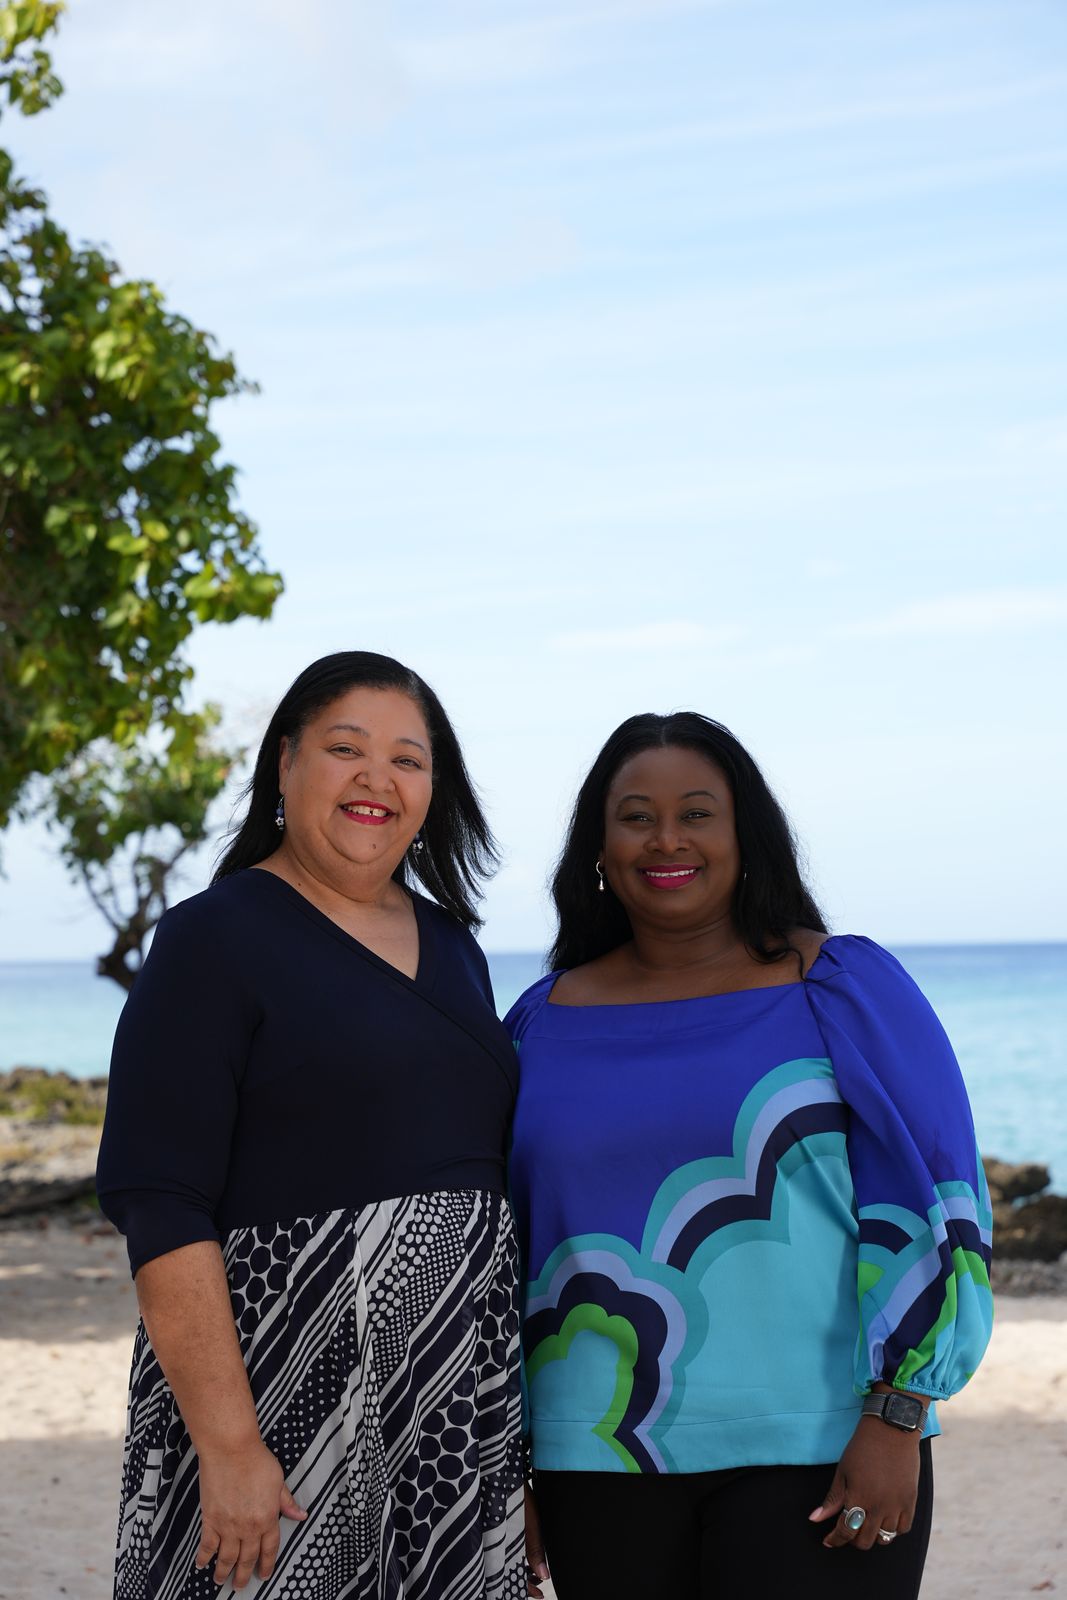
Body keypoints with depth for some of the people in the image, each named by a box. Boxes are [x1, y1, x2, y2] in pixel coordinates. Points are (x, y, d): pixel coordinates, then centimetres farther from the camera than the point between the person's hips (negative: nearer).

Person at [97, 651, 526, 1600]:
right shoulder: (217, 937, -7)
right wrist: (228, 1444, -20)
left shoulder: (451, 946, 13)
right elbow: (158, 1203, -14)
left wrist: (518, 1421, 15)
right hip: (287, 1402, -6)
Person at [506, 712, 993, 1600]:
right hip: (601, 1460, 3)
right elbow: (501, 1251, 13)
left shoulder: (845, 989, 0)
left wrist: (896, 1421, -11)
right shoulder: (546, 1022, 9)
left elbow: (927, 1206, -4)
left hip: (814, 1457, -3)